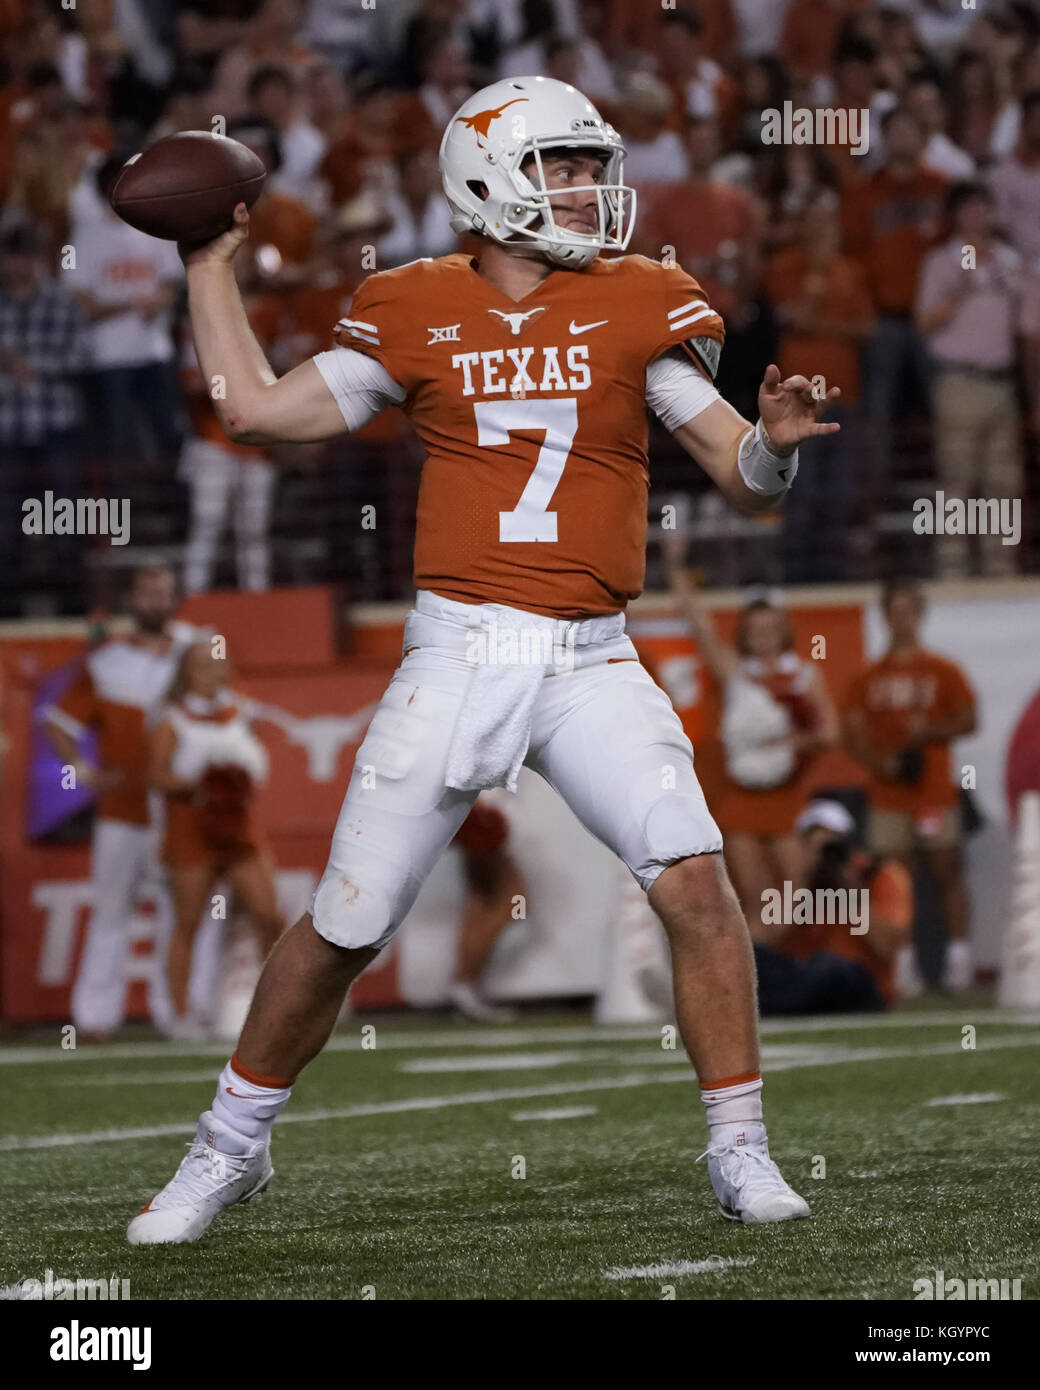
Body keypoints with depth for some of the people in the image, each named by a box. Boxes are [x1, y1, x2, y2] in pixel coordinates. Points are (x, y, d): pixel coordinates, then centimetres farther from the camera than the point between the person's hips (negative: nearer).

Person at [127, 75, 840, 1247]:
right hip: (456, 656, 0)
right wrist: (210, 265, 14)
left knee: (694, 876, -18)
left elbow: (745, 481, 1)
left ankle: (739, 1153, -4)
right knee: (343, 926, 3)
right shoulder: (416, 313, 5)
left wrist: (775, 439, -21)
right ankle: (230, 1148, 23)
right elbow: (254, 409, 9)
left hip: (589, 664, 0)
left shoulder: (636, 308, 4)